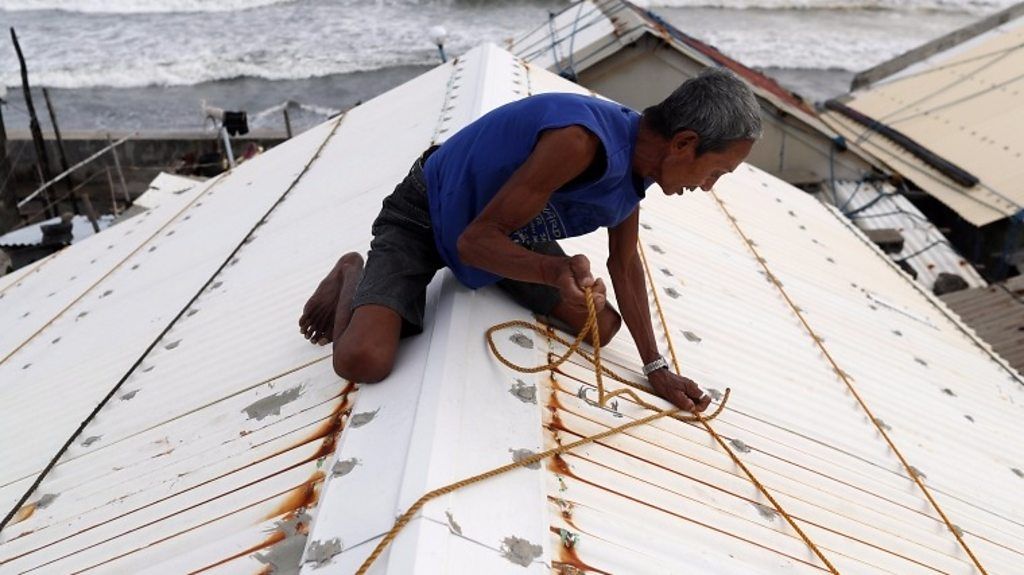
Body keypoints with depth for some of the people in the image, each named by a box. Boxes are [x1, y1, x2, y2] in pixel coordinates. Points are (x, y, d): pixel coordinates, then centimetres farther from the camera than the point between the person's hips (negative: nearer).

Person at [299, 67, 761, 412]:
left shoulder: (639, 161, -9)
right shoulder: (579, 141, -37)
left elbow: (625, 264, 5)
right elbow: (475, 240, -32)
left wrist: (655, 368, 6)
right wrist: (558, 271, -50)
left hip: (512, 230, 8)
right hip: (425, 218, -7)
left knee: (604, 327, 5)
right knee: (363, 360, -26)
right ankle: (352, 276, 9)